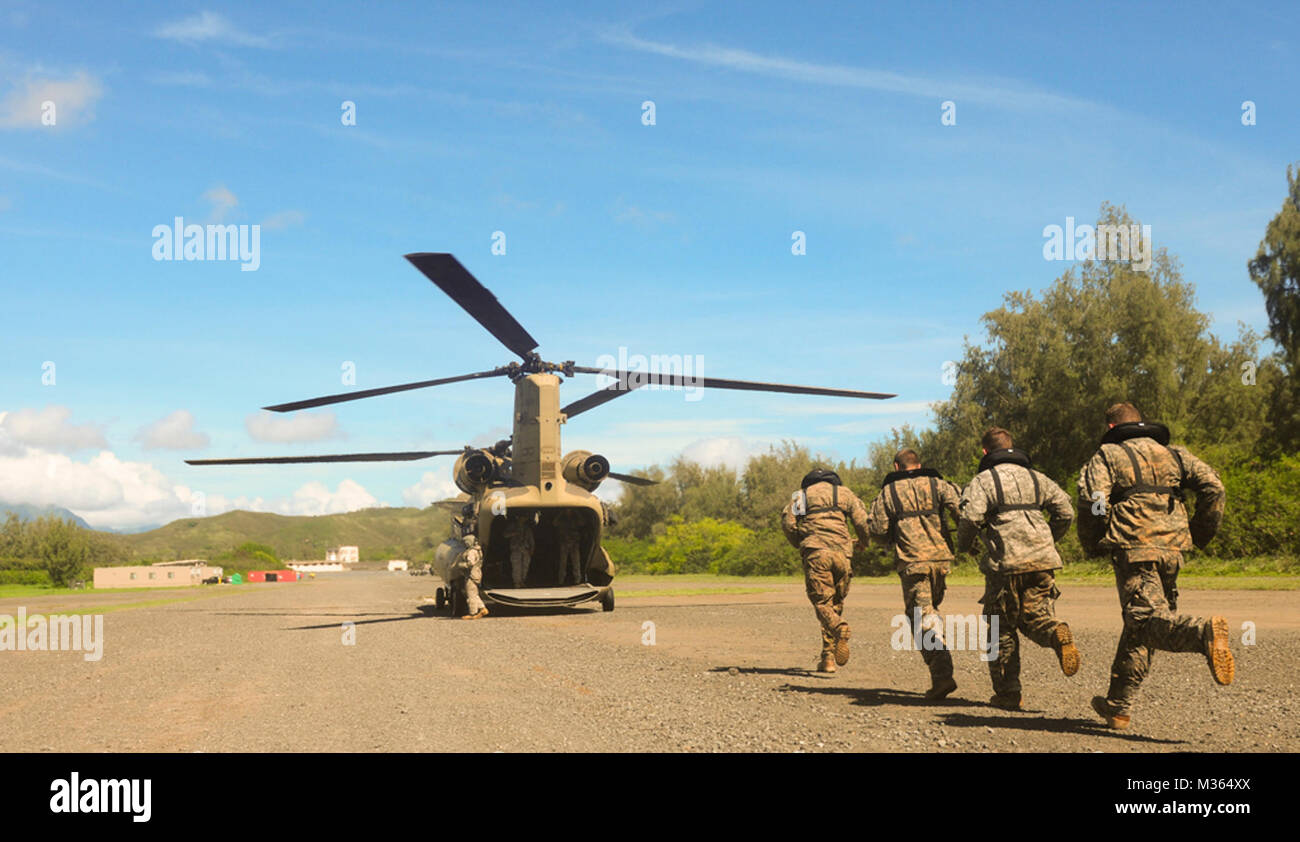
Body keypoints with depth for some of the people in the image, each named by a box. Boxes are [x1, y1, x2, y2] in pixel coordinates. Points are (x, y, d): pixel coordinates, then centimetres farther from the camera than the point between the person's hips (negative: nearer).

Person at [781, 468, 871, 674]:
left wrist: (800, 545, 19)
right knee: (836, 603, 12)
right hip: (842, 552, 1)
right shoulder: (844, 492, 19)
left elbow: (787, 522, 4)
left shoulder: (801, 495, 19)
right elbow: (862, 520, 5)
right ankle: (828, 658, 9)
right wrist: (864, 542, 23)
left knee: (822, 602, -1)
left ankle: (840, 629, -34)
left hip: (816, 554, -1)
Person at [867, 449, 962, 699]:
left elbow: (877, 530, 3)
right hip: (941, 557, 3)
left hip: (912, 562, -3)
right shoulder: (937, 484, 10)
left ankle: (942, 676, -15)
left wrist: (892, 542, 22)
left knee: (921, 618, -2)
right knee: (930, 610, 21)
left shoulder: (888, 492, 6)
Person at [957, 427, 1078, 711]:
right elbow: (1066, 511, 12)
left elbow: (970, 516, -15)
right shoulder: (1035, 477, 17)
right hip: (1042, 560, 4)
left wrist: (963, 545, 4)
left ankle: (1007, 693, 8)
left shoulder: (984, 480, 1)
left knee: (1002, 628, 7)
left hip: (1005, 562, -4)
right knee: (1034, 616, 11)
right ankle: (1057, 635, -23)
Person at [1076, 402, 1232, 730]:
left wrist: (1092, 546, 3)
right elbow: (1213, 486, 7)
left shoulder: (1107, 455, 7)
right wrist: (1201, 534, 15)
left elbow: (1092, 501, -10)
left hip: (1133, 548, -5)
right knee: (1137, 628, 15)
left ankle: (1205, 633, -45)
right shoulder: (1172, 453, 19)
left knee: (1147, 620, -16)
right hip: (1172, 549, 6)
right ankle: (1119, 705, 19)